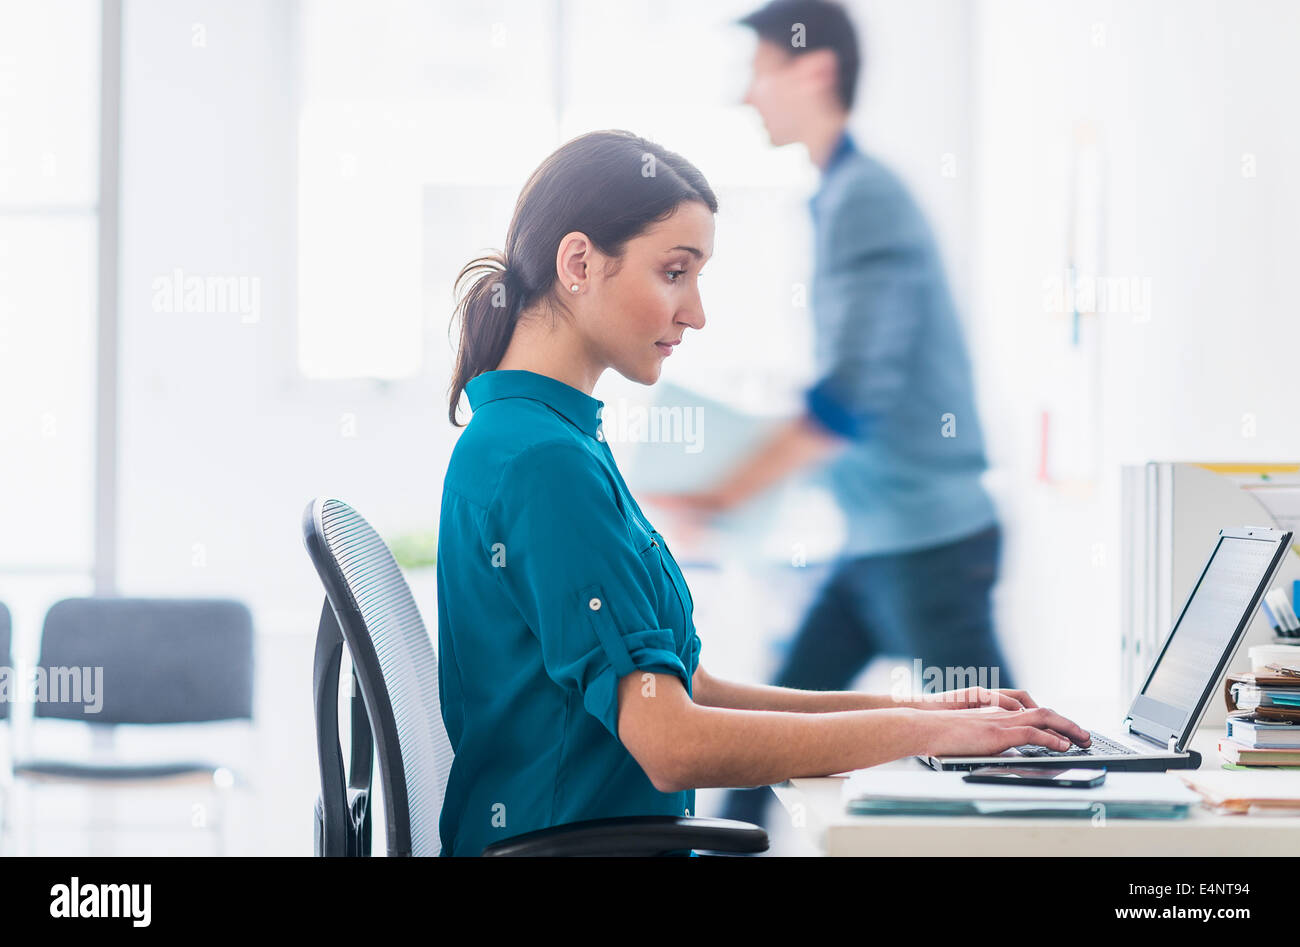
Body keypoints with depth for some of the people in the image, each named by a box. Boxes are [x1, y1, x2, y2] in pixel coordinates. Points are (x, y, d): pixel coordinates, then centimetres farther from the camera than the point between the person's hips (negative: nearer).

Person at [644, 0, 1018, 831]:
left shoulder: (864, 198, -16)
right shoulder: (841, 195, 13)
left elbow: (853, 397, -23)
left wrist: (720, 500, -20)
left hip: (930, 537, -10)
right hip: (882, 539, 10)